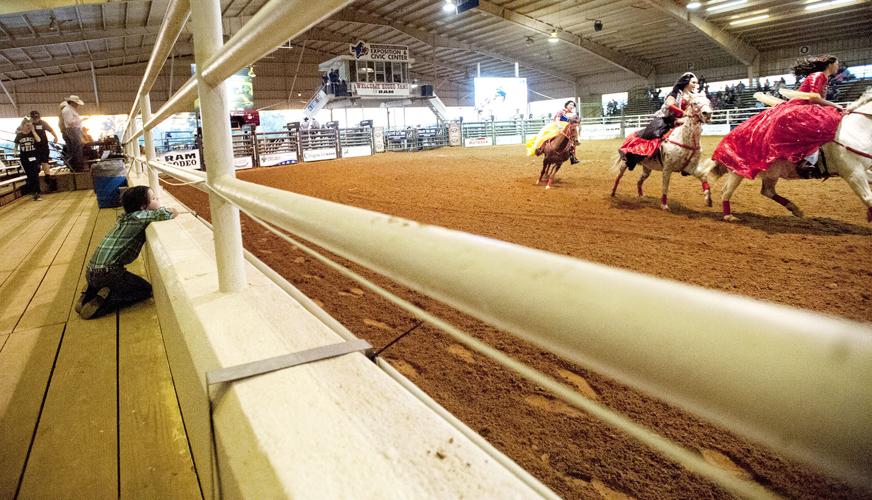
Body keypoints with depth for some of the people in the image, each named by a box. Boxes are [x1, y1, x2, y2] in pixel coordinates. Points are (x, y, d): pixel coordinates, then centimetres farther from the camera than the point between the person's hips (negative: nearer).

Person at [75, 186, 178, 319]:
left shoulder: (127, 217, 15)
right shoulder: (138, 216, -9)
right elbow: (163, 215, -23)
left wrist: (167, 211, 8)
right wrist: (172, 212, -1)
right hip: (106, 272, -8)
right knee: (146, 289, 8)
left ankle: (91, 292, 15)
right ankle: (106, 299, -7)